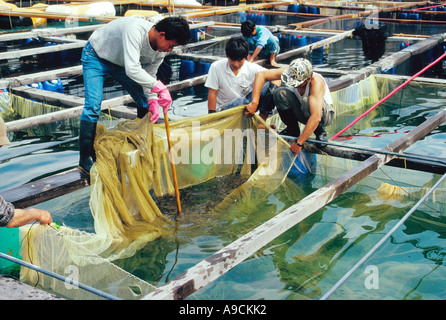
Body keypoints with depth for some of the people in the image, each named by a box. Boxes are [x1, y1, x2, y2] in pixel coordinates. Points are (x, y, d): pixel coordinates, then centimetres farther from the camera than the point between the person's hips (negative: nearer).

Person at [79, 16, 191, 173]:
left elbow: (149, 75, -4)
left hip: (121, 61, 7)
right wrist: (158, 86, -50)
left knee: (145, 103, 4)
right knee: (93, 105, -19)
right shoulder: (135, 30, -41)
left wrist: (153, 100, -18)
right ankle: (86, 159, -9)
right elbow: (132, 69, -49)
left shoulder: (161, 50, -16)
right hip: (96, 56, -7)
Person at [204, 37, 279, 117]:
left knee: (269, 86, -18)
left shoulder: (251, 68, -10)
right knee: (241, 101, -38)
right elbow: (212, 93, -10)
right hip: (224, 109, -4)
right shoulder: (216, 67, -14)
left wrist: (273, 87, -32)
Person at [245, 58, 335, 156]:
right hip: (302, 113, 5)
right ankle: (292, 130, -2)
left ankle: (320, 131, -8)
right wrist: (254, 103, -34)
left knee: (307, 102, -38)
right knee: (280, 93, -23)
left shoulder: (316, 82, -36)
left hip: (325, 114, -5)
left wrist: (298, 143, -43)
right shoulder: (290, 72, -24)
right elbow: (261, 75, -24)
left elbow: (316, 118, -43)